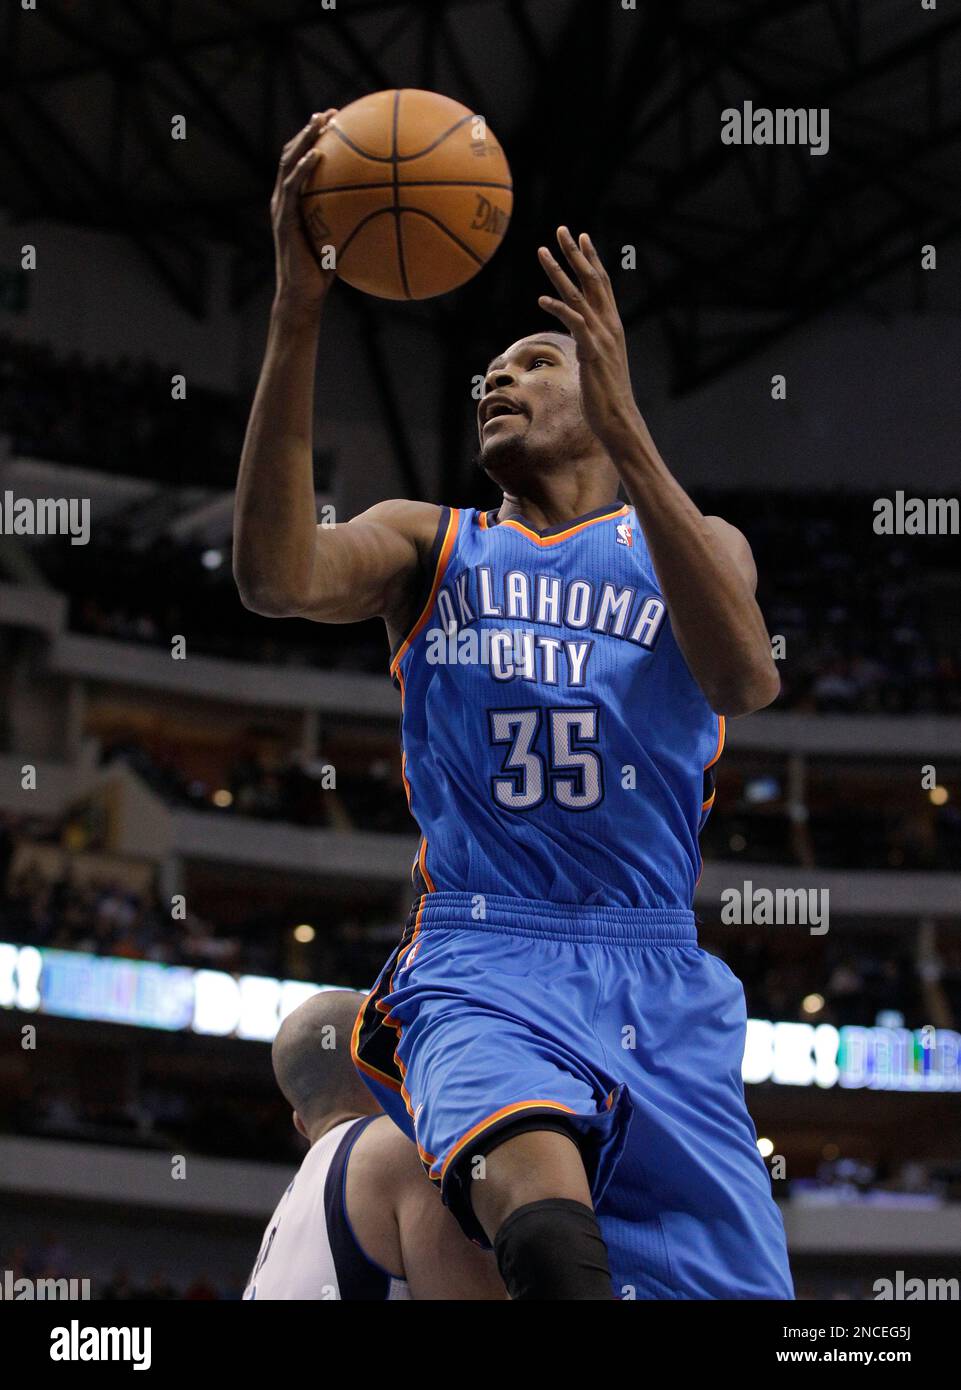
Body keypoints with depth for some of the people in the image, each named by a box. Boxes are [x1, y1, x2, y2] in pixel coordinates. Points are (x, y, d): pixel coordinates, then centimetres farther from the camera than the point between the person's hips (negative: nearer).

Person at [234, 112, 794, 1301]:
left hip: (661, 979, 2)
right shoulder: (432, 544, 17)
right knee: (538, 1190, -36)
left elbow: (745, 679, -10)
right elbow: (275, 578, -6)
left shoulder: (684, 542, 15)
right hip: (482, 964, -2)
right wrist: (296, 320, -16)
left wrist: (622, 423, -17)